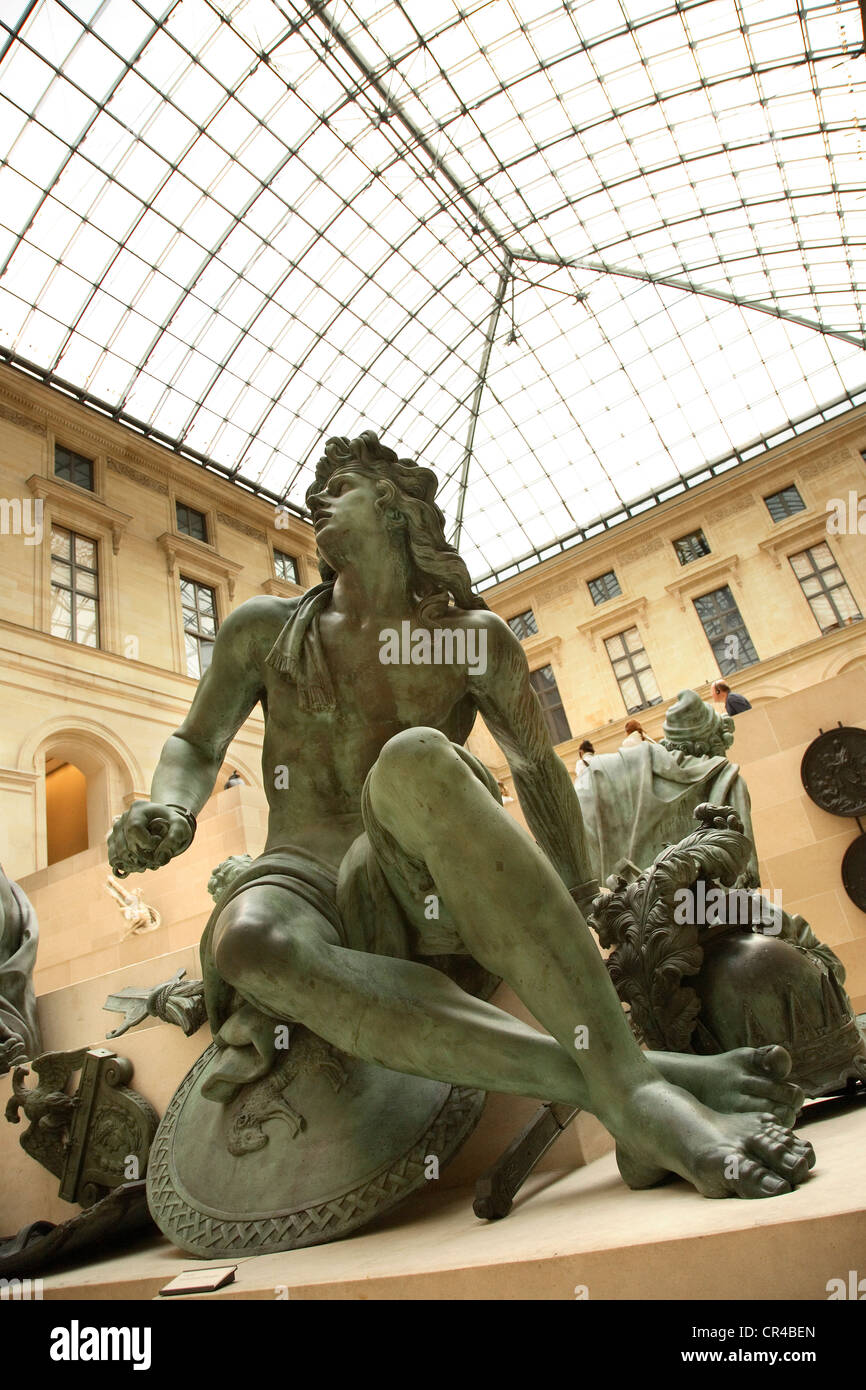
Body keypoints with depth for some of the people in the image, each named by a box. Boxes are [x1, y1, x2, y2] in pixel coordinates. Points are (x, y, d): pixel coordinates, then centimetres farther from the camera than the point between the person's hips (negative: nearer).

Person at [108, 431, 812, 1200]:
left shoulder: (473, 638, 7)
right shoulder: (265, 629, 11)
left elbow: (537, 766, 16)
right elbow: (196, 745, 20)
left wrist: (580, 910, 15)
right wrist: (171, 808, -4)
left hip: (417, 886, -1)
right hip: (298, 880, 2)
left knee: (414, 756, -36)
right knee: (249, 942, -37)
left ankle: (626, 1080, -39)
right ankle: (626, 1085, -38)